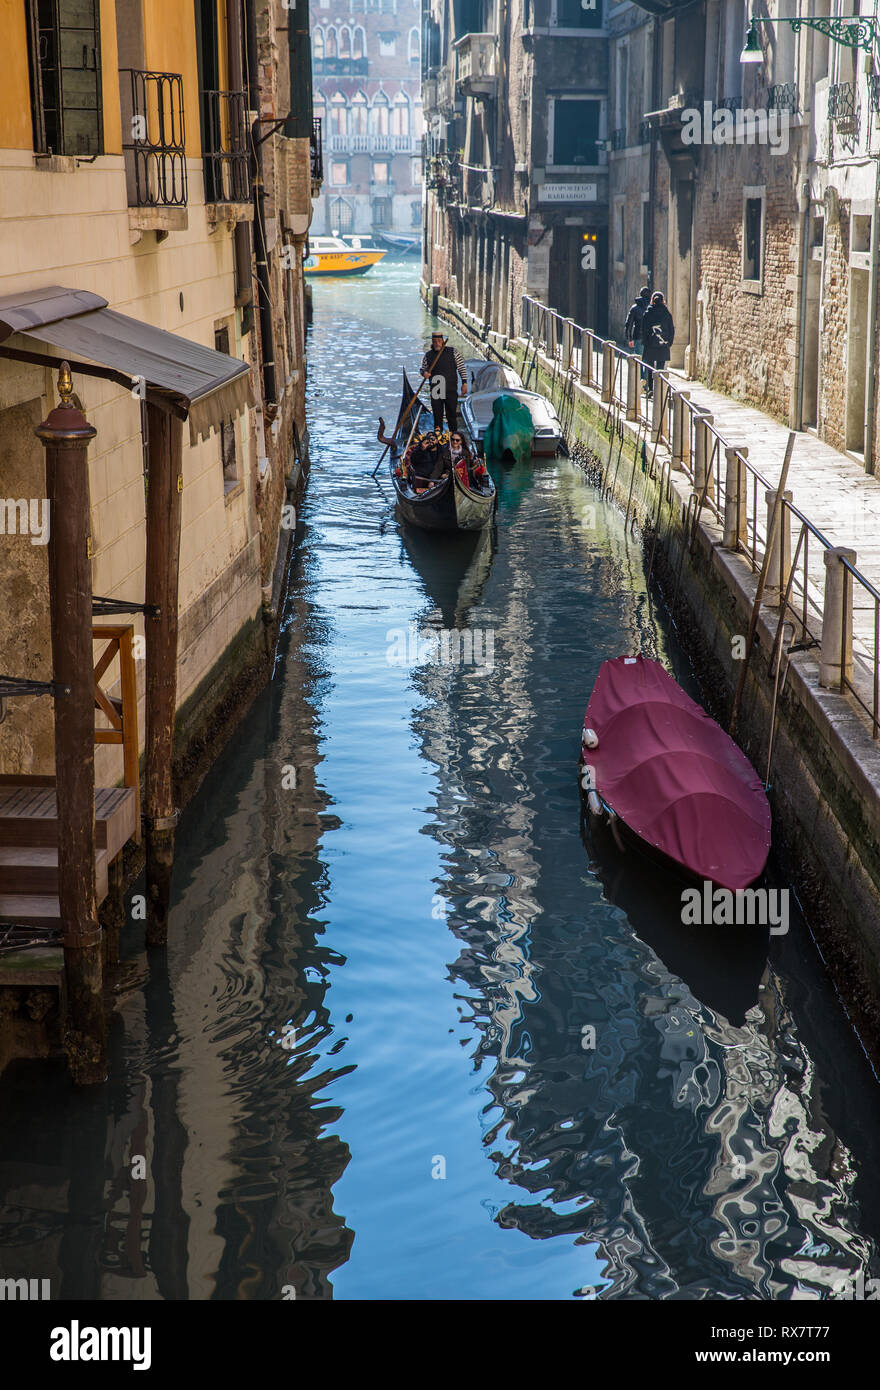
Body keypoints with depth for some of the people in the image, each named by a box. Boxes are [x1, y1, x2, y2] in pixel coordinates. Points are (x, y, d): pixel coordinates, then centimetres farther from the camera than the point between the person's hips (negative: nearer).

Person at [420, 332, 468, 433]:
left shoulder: (453, 352, 2)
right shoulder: (428, 355, 6)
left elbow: (461, 368, 5)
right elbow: (423, 369, 16)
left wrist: (464, 383, -1)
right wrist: (424, 373, -9)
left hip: (451, 391, -2)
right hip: (435, 391, 2)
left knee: (452, 415, 1)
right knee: (437, 416, 3)